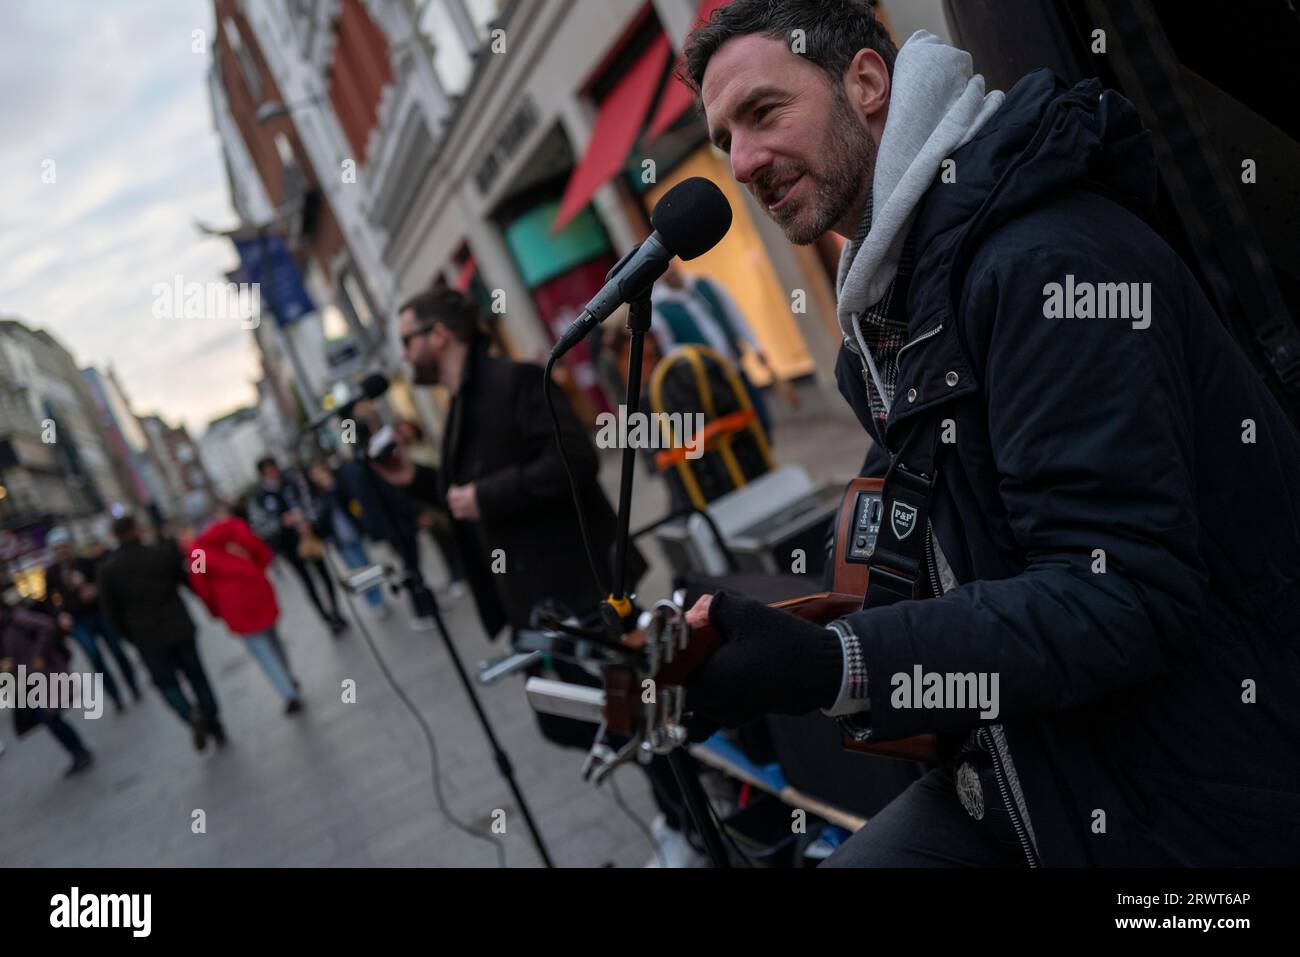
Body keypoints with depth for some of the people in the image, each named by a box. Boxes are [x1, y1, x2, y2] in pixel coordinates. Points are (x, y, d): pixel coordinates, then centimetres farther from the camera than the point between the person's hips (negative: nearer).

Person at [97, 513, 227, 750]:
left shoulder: (107, 570, -7)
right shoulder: (163, 552, -8)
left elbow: (111, 611, -3)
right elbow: (187, 580, 1)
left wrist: (130, 636, 8)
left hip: (147, 638, -1)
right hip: (179, 628, 1)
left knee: (167, 682, 12)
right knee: (196, 676, 14)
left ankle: (190, 714, -14)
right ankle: (215, 727, 17)